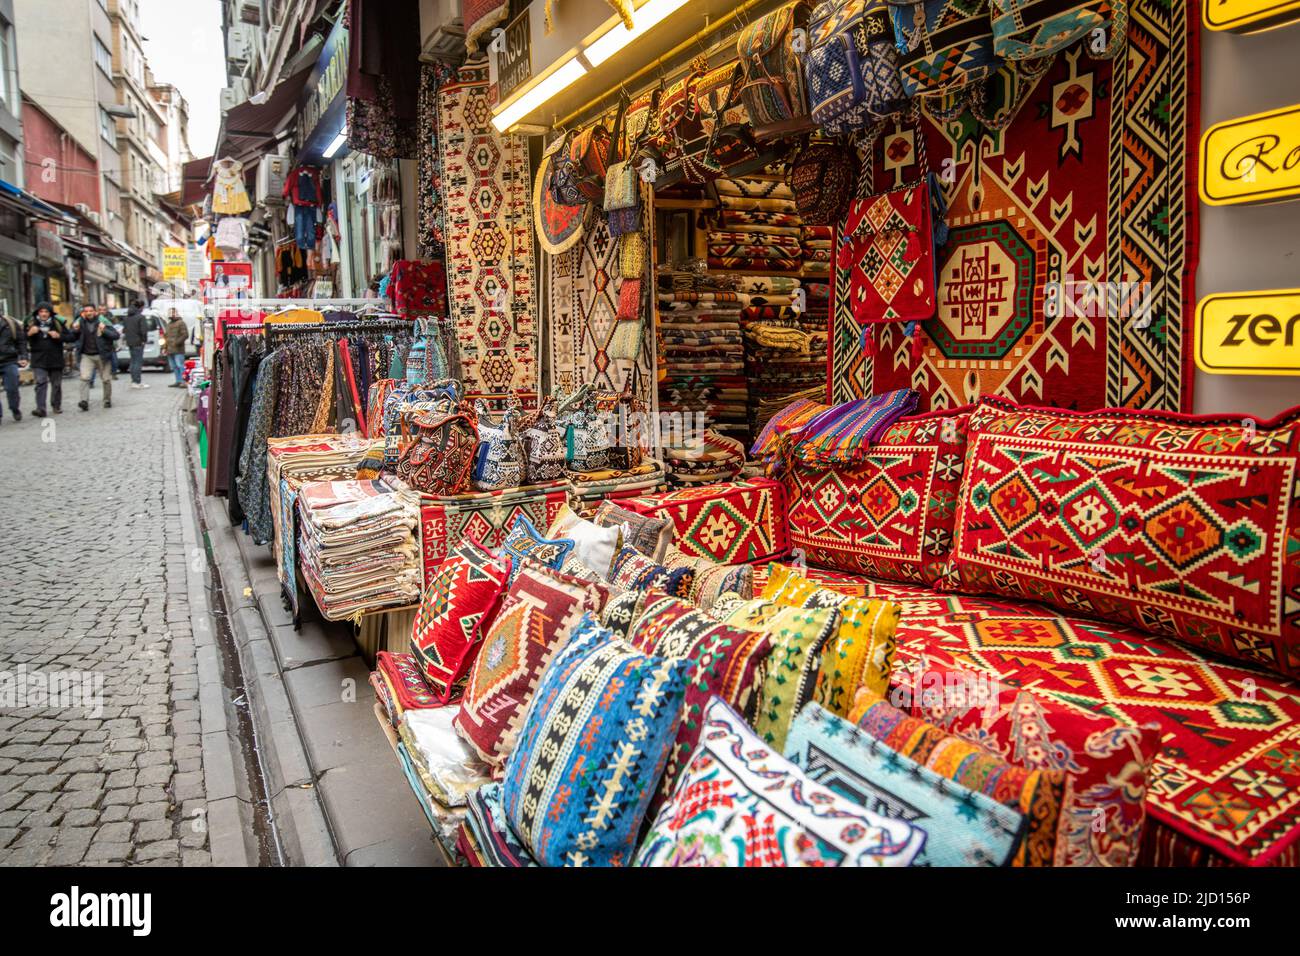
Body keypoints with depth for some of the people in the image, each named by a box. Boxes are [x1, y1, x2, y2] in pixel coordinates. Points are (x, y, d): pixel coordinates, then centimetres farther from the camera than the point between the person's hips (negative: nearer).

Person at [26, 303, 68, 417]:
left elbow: (69, 337, 5)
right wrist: (30, 333, -16)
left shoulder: (58, 323, 3)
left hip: (56, 359, 1)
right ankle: (40, 409, -17)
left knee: (56, 384, 11)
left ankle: (56, 406, 25)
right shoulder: (31, 323, 2)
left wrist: (59, 336, -15)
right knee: (41, 383, -12)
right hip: (39, 360, -1)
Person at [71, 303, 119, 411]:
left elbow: (117, 335, -7)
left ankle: (107, 401, 21)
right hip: (86, 356, 2)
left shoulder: (103, 322, -5)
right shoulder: (80, 322, 4)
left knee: (107, 379, 5)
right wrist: (75, 330, -6)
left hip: (102, 355, -2)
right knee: (85, 378, -13)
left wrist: (104, 331, -22)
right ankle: (84, 401, -20)